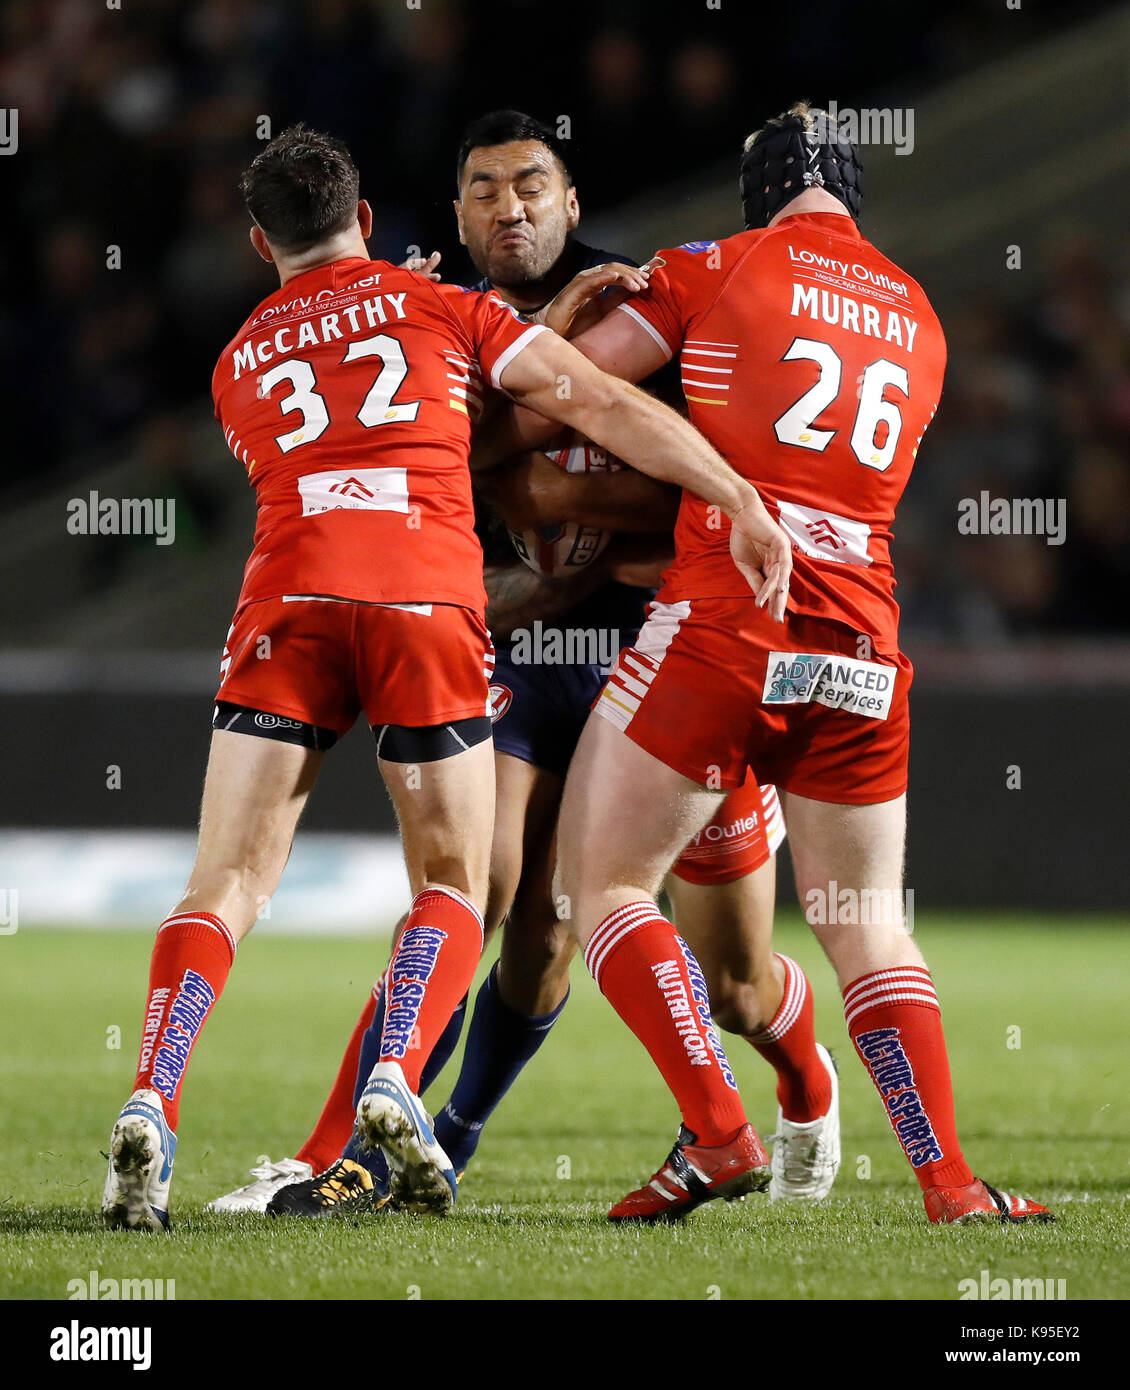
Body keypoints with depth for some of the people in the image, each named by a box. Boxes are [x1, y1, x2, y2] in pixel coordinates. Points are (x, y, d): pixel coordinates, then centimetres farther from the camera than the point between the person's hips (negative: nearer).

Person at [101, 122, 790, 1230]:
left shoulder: (236, 364, 27)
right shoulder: (443, 307, 18)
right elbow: (602, 406, 9)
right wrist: (742, 503, 4)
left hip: (287, 602, 2)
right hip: (428, 600, -2)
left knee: (226, 883, 1)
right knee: (452, 883, 10)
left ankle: (150, 1106, -20)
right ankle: (396, 1082, -16)